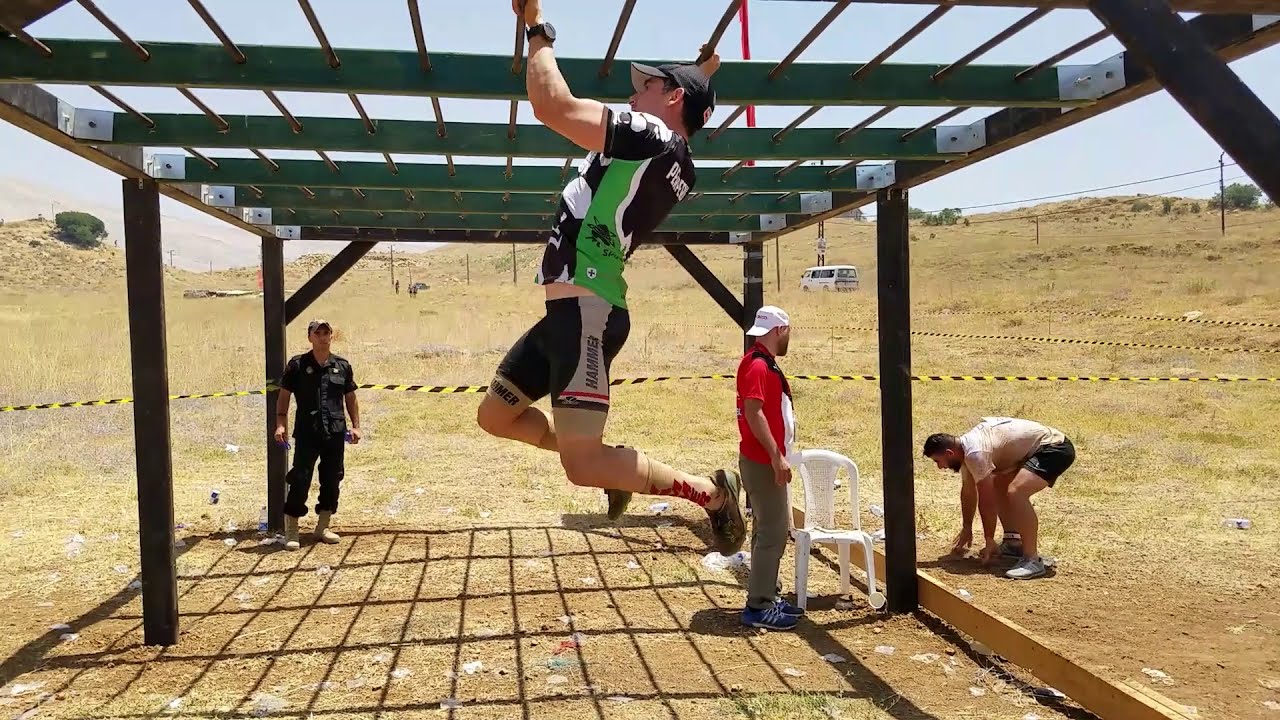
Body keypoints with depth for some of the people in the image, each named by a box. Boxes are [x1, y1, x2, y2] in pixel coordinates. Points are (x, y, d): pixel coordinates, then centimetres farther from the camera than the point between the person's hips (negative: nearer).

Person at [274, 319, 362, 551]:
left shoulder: (342, 366, 9)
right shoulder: (297, 365, 1)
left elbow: (350, 398, 16)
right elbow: (284, 395, 3)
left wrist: (356, 425, 9)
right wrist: (280, 423, -7)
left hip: (336, 432, 3)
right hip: (306, 433, -3)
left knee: (332, 480, 8)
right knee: (300, 480, -5)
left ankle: (323, 527, 22)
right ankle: (291, 531, 4)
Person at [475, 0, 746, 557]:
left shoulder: (651, 136, -10)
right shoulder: (676, 165, 16)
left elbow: (550, 105, -18)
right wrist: (704, 72, 39)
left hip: (586, 312, -10)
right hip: (574, 311, 10)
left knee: (584, 467, -13)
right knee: (496, 415, 20)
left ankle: (711, 491, 1)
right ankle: (609, 462, 26)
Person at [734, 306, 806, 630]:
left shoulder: (765, 363, 16)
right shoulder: (757, 365, -16)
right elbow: (753, 411, -26)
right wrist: (776, 456, -26)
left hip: (769, 461, 11)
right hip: (763, 463, -11)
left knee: (775, 530, 16)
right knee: (772, 532, -7)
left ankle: (767, 596, 25)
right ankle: (759, 607, -1)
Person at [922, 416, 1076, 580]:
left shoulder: (975, 453, -23)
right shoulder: (966, 446, 7)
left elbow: (986, 501, -19)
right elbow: (968, 491, 20)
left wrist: (989, 541, -10)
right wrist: (967, 528, 28)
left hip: (1055, 448, -11)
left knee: (1015, 492, -28)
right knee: (997, 485, 19)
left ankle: (1032, 560, -21)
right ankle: (1013, 542, 20)